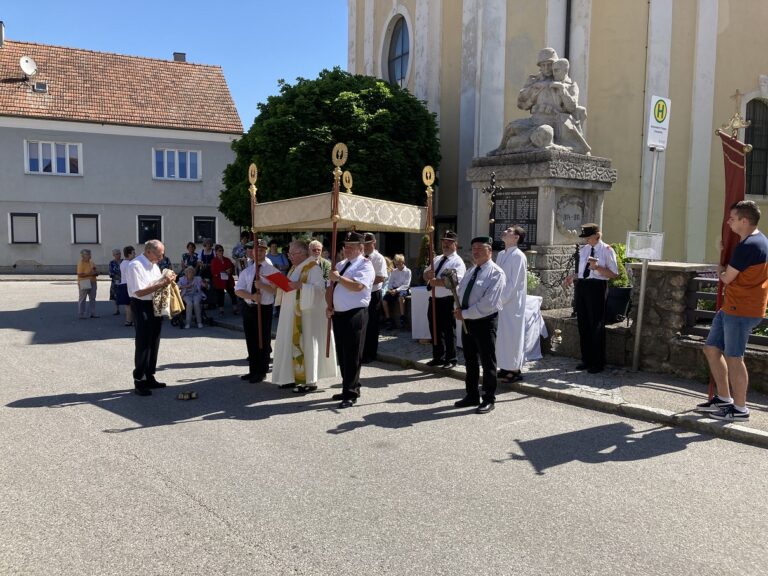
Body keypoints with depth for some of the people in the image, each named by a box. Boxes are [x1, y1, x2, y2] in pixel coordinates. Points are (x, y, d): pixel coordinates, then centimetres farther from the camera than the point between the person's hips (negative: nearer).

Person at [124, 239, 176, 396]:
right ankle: (139, 382, 8)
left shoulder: (154, 265, 11)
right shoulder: (135, 266, -17)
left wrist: (167, 280, -2)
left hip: (156, 305, 9)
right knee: (143, 345, -3)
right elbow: (139, 291, -24)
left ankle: (149, 378, 27)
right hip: (142, 307, -9)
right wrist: (162, 283, -24)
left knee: (153, 343, 15)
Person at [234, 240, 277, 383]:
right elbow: (238, 290, -1)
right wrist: (252, 296, -18)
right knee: (250, 341, 11)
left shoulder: (272, 269, -4)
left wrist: (262, 286, -26)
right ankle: (253, 370, 24)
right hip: (249, 308, 4)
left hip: (265, 309, -4)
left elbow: (276, 290, -12)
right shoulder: (247, 271, 7)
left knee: (263, 341, 2)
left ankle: (261, 372, 15)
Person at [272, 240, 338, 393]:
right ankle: (295, 376, 20)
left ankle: (310, 381, 2)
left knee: (305, 344, -6)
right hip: (292, 313, 9)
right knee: (292, 343, 11)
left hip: (306, 314, -9)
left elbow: (319, 289, -22)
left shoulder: (313, 268, -12)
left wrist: (300, 285, -30)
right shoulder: (294, 268, 15)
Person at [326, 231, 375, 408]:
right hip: (339, 314, 8)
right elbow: (333, 287, 17)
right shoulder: (341, 264, 15)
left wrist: (338, 277, -19)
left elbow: (357, 286, -26)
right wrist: (330, 306, 3)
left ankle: (351, 394, 6)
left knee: (352, 356, -3)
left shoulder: (365, 265, -9)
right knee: (342, 355, 16)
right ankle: (348, 388, 29)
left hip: (355, 315, -8)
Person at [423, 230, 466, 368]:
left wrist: (437, 282, -24)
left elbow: (456, 281, -24)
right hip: (434, 299, 7)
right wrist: (429, 273, -7)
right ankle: (438, 357, 28)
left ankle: (451, 360, 14)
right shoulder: (437, 259, 16)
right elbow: (425, 275, 17)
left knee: (449, 332, 2)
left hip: (447, 301, -7)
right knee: (435, 330, 15)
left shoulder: (457, 262, -8)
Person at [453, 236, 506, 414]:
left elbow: (487, 303, -21)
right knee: (470, 361, 15)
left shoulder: (496, 273, -13)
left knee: (487, 362, 3)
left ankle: (489, 400, 15)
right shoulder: (471, 271, 13)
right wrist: (458, 310, -4)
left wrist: (465, 314, -17)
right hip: (467, 321, 8)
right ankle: (472, 396, 28)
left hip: (485, 322, -8)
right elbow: (460, 291, 16)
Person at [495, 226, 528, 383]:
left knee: (512, 334, 0)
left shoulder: (518, 256, -13)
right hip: (500, 302, 7)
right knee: (502, 334, 12)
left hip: (512, 303, -7)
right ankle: (505, 368, 23)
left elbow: (514, 282, -16)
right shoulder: (501, 254, 11)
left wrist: (501, 299, -16)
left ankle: (515, 370, 11)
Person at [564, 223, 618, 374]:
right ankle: (586, 359, 24)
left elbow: (614, 273, -9)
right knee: (583, 324, 11)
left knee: (596, 325, 1)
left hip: (597, 288, -7)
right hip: (581, 286, 7)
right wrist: (573, 277, 4)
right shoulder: (583, 250, 13)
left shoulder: (607, 250, -6)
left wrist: (597, 267, -21)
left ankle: (598, 363, 12)